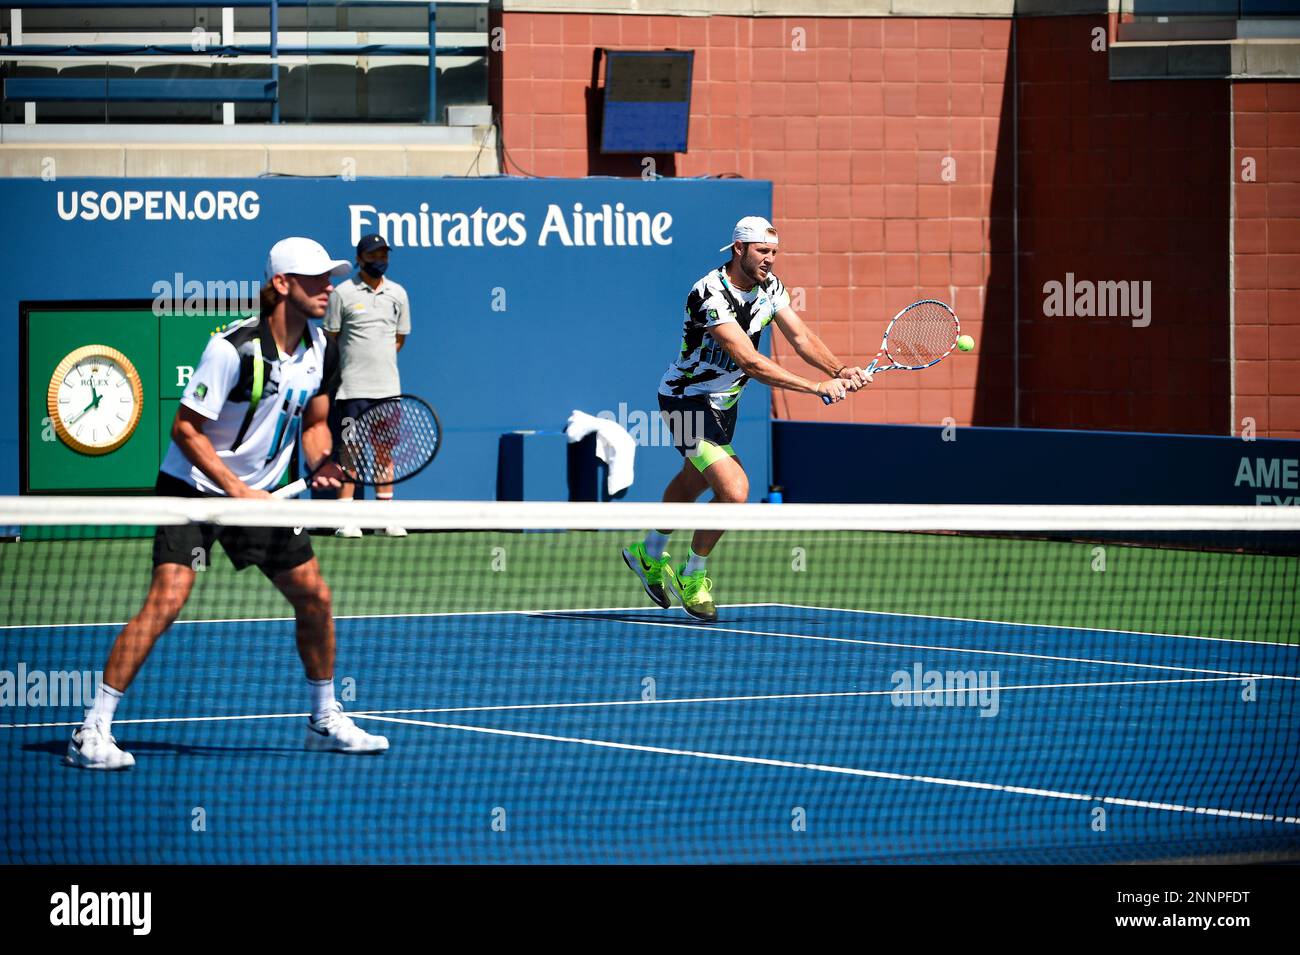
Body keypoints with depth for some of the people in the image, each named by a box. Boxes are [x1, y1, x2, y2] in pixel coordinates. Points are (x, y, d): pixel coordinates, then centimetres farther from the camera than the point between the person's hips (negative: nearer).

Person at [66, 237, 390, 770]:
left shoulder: (320, 350, -1)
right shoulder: (233, 349, -23)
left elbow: (314, 422, 12)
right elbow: (186, 429, -19)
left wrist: (322, 465, -9)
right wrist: (237, 490, -23)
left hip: (261, 493, 7)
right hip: (194, 487, -7)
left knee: (313, 595, 5)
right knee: (167, 598, -20)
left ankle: (325, 720, 24)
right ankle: (93, 730, -17)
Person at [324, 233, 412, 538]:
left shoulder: (397, 294, 9)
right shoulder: (343, 293, -2)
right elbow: (330, 338, 2)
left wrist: (381, 357, 10)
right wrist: (352, 362, -1)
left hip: (387, 385, 4)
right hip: (352, 387, -4)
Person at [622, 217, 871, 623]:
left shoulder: (768, 286, -6)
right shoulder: (710, 295, -32)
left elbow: (801, 337, -7)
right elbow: (749, 361, -37)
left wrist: (840, 370, -26)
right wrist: (817, 387, -40)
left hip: (724, 399, 9)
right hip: (687, 400, -9)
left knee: (695, 480, 28)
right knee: (734, 490, -20)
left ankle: (649, 553, 52)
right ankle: (692, 575, 2)